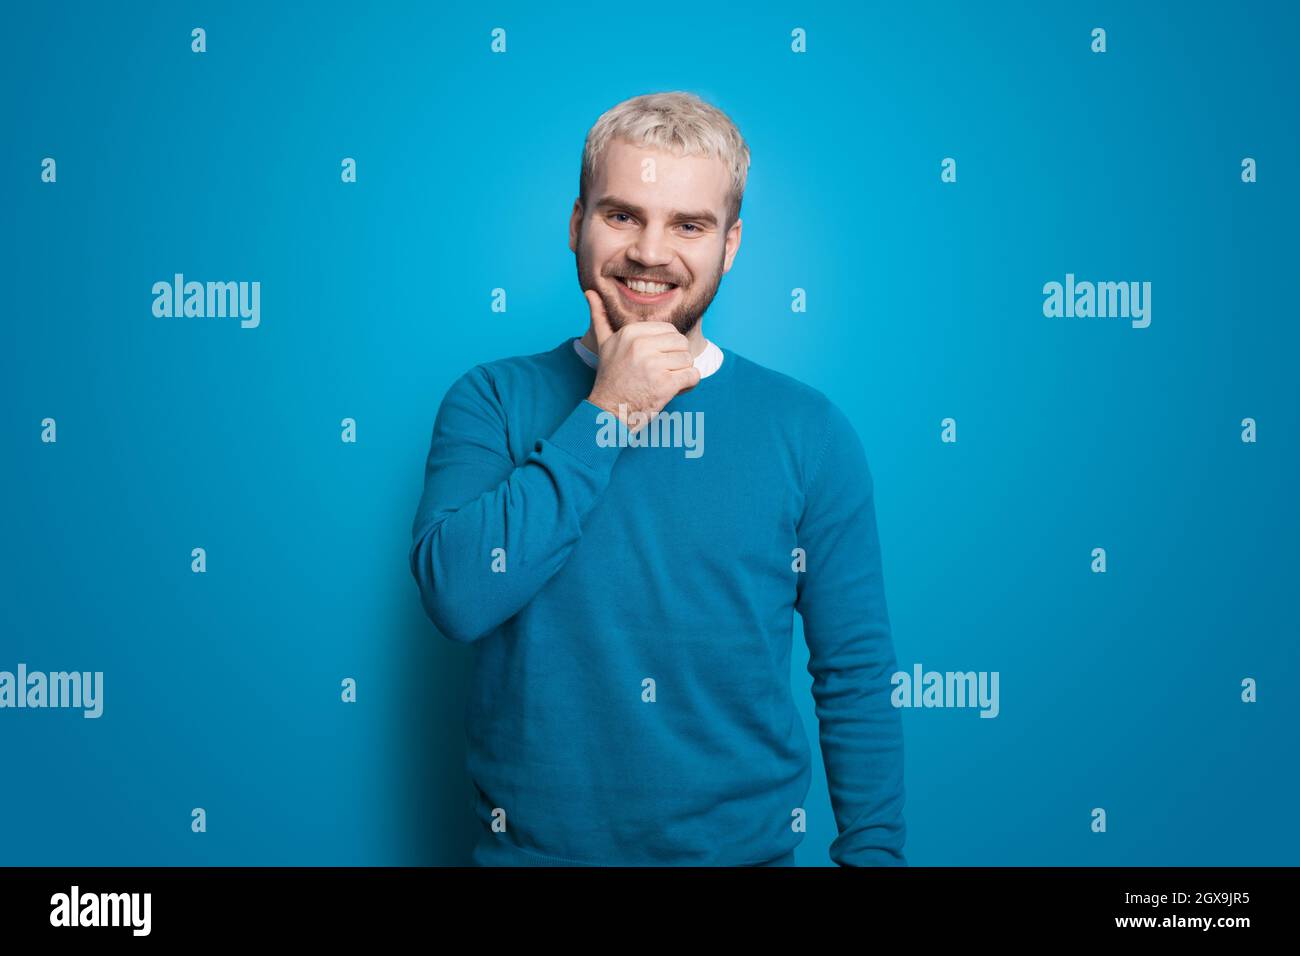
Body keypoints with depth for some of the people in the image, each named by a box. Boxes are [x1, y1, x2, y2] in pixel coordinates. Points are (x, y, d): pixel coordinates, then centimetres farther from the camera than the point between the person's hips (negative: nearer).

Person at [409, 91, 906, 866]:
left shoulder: (808, 431, -4)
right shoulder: (493, 401, -3)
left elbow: (857, 678, -2)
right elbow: (457, 597, -19)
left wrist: (873, 853, -7)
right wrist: (605, 414, -18)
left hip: (745, 844, 1)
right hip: (533, 844, 0)